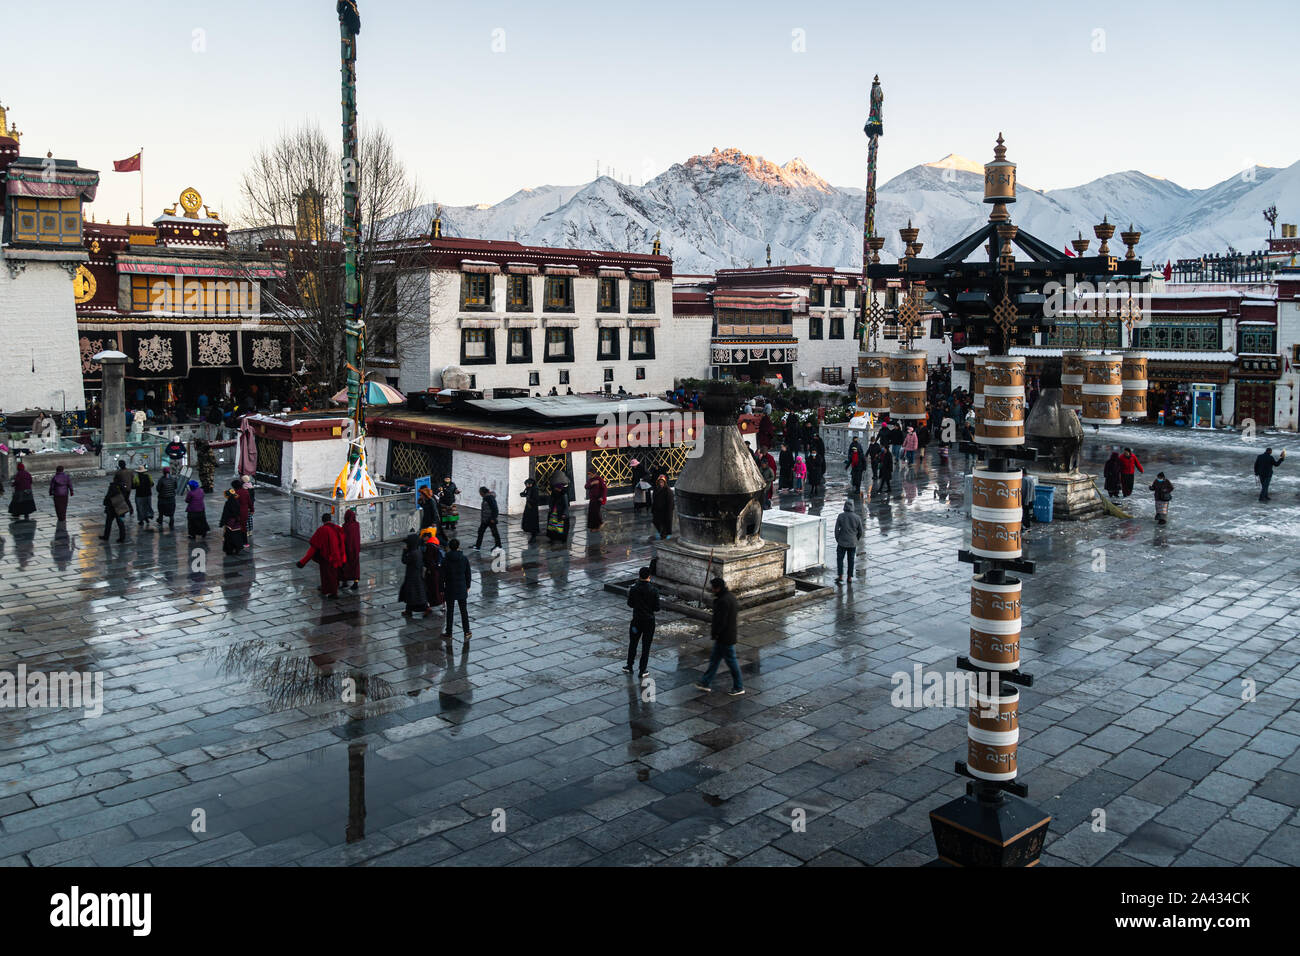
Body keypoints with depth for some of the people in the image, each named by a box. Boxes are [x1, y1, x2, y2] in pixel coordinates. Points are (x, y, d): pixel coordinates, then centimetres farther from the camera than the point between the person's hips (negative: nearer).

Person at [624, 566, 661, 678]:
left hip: (637, 620, 1)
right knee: (646, 646, 8)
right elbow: (657, 608, -10)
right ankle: (642, 670, 12)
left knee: (633, 643, 17)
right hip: (649, 621, -1)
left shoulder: (634, 589, -10)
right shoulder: (654, 590, -14)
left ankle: (629, 666, 26)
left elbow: (630, 604, -1)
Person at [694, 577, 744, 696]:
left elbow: (721, 621, -25)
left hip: (725, 638, -10)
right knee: (714, 659, 17)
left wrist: (715, 634, -13)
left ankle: (739, 687, 16)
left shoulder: (723, 601, -26)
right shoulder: (730, 596, 5)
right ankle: (705, 683, 26)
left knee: (731, 661, 3)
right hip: (729, 634, 10)